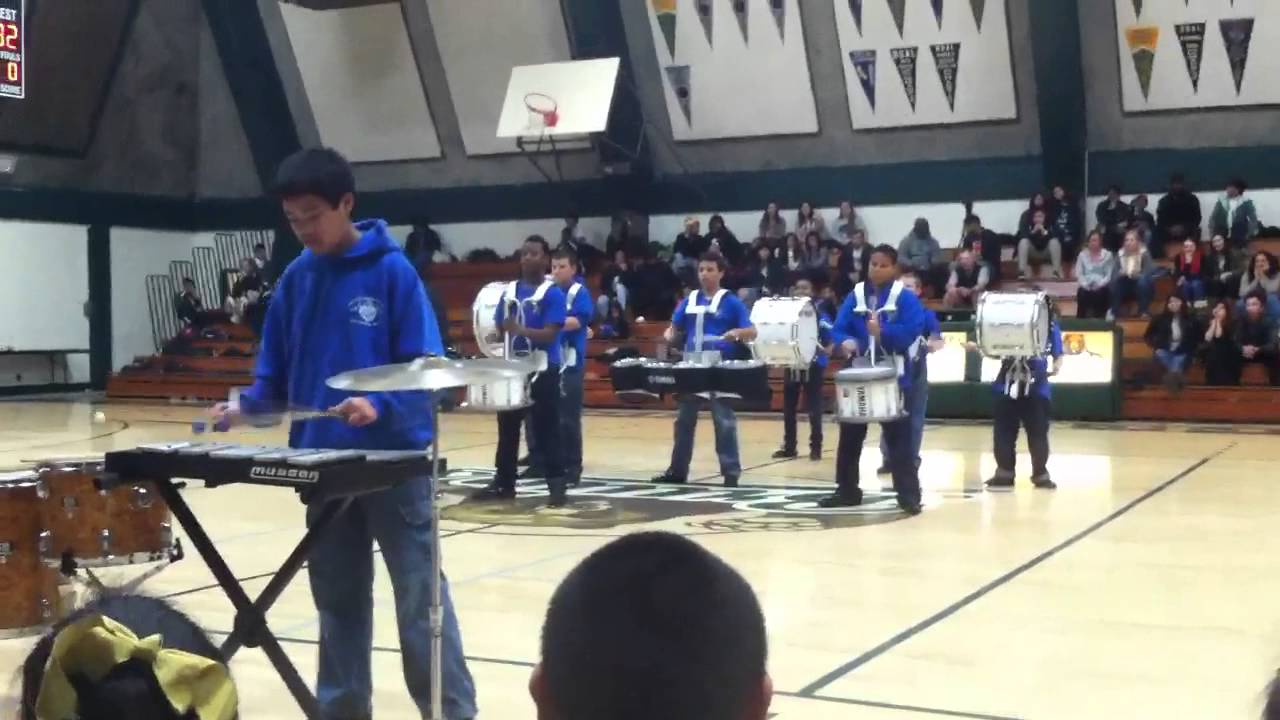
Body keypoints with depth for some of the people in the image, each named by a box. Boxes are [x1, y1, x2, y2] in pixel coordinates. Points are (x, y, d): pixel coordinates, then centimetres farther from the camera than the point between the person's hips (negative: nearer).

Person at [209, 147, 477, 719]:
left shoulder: (393, 271, -8)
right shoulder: (296, 279, 7)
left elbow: (425, 368, -12)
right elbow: (277, 373, 11)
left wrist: (379, 406, -28)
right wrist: (246, 407, -7)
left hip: (395, 461, -5)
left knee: (421, 598, -1)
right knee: (337, 601, 15)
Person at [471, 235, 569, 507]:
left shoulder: (553, 293, -9)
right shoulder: (509, 291, 9)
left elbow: (550, 334, -17)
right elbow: (500, 327, 14)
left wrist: (521, 330, -32)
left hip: (544, 371, -6)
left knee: (547, 429, -2)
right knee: (507, 428, 12)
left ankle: (557, 486, 2)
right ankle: (503, 483, 22)